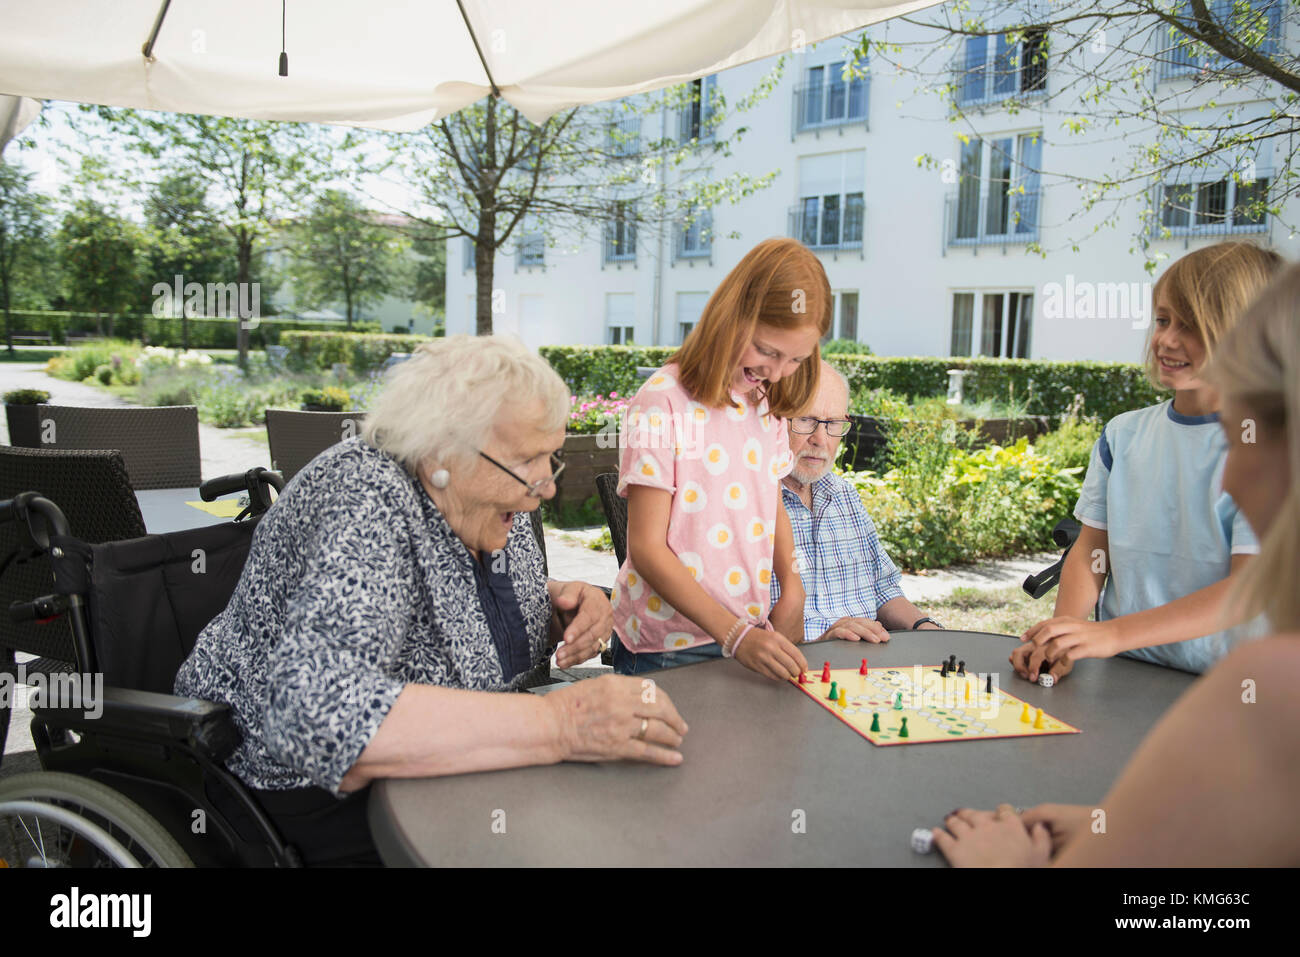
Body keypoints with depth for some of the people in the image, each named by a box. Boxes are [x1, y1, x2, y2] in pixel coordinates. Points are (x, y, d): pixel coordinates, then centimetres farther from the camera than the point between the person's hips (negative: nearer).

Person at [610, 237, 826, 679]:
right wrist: (735, 635, -21)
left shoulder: (768, 404, 7)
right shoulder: (664, 401, -15)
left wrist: (791, 584, 0)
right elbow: (646, 548, -16)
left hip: (751, 633, 6)